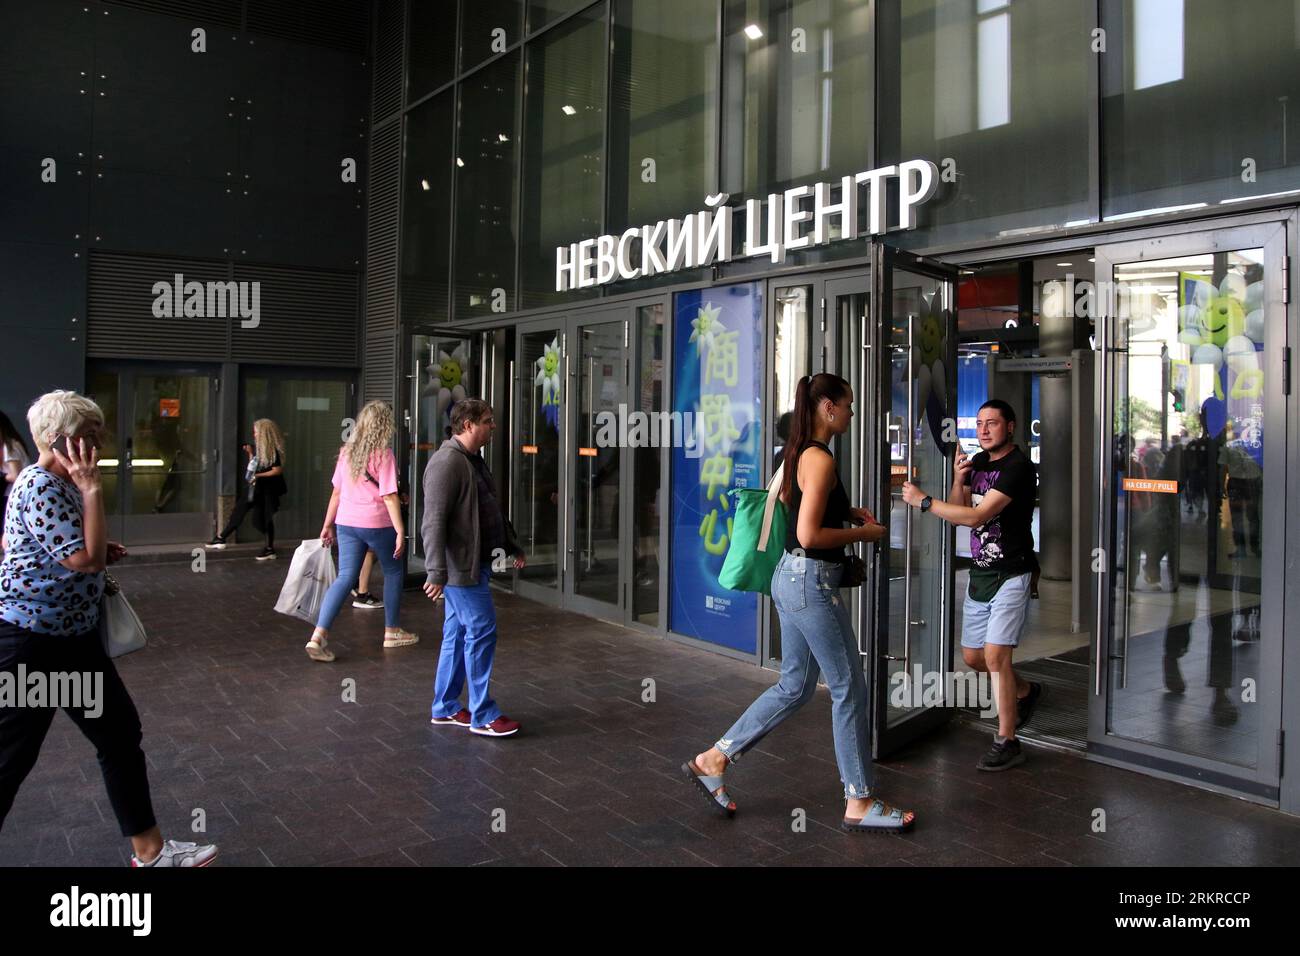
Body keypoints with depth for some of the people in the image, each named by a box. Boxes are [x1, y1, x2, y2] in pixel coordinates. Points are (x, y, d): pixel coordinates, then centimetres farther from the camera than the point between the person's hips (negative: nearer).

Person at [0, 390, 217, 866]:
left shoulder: (61, 485, 11)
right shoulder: (40, 489, -20)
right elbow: (87, 560, -27)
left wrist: (104, 553, 8)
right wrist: (92, 489, -22)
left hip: (72, 636, 10)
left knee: (120, 733, 12)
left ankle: (150, 849, 22)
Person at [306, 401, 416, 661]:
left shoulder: (347, 452, 8)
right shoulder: (383, 454, -10)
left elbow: (337, 492, 12)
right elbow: (389, 496, -14)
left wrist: (327, 525, 19)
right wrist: (400, 531, -14)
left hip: (346, 522, 5)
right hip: (377, 523, -5)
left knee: (345, 577, 4)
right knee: (393, 572, 16)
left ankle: (318, 635, -10)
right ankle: (392, 631, 24)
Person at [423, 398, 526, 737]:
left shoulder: (473, 460, 16)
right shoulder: (447, 462, -17)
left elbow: (492, 510, 27)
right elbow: (434, 521, -23)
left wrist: (512, 546, 29)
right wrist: (437, 572, -27)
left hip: (475, 564, 10)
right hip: (460, 566, -10)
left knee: (458, 634, 14)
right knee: (481, 632, -6)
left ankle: (445, 709, 24)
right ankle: (483, 716, 3)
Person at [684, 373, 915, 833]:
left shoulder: (799, 454, 12)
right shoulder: (821, 459, -17)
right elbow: (808, 535, -23)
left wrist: (847, 511, 17)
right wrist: (864, 533, -10)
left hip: (791, 577, 10)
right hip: (811, 580, -10)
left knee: (795, 686, 17)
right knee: (849, 689, 2)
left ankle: (713, 759, 20)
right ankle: (860, 803, 15)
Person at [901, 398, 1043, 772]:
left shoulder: (1018, 467, -16)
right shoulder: (978, 462, 10)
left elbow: (976, 517, -23)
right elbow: (959, 510, 10)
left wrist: (924, 501, -20)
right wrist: (958, 480, -8)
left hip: (1009, 575, -8)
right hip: (979, 573, 8)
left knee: (995, 656, -12)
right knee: (972, 656, 13)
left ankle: (1006, 743, 0)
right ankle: (1025, 691, 40)